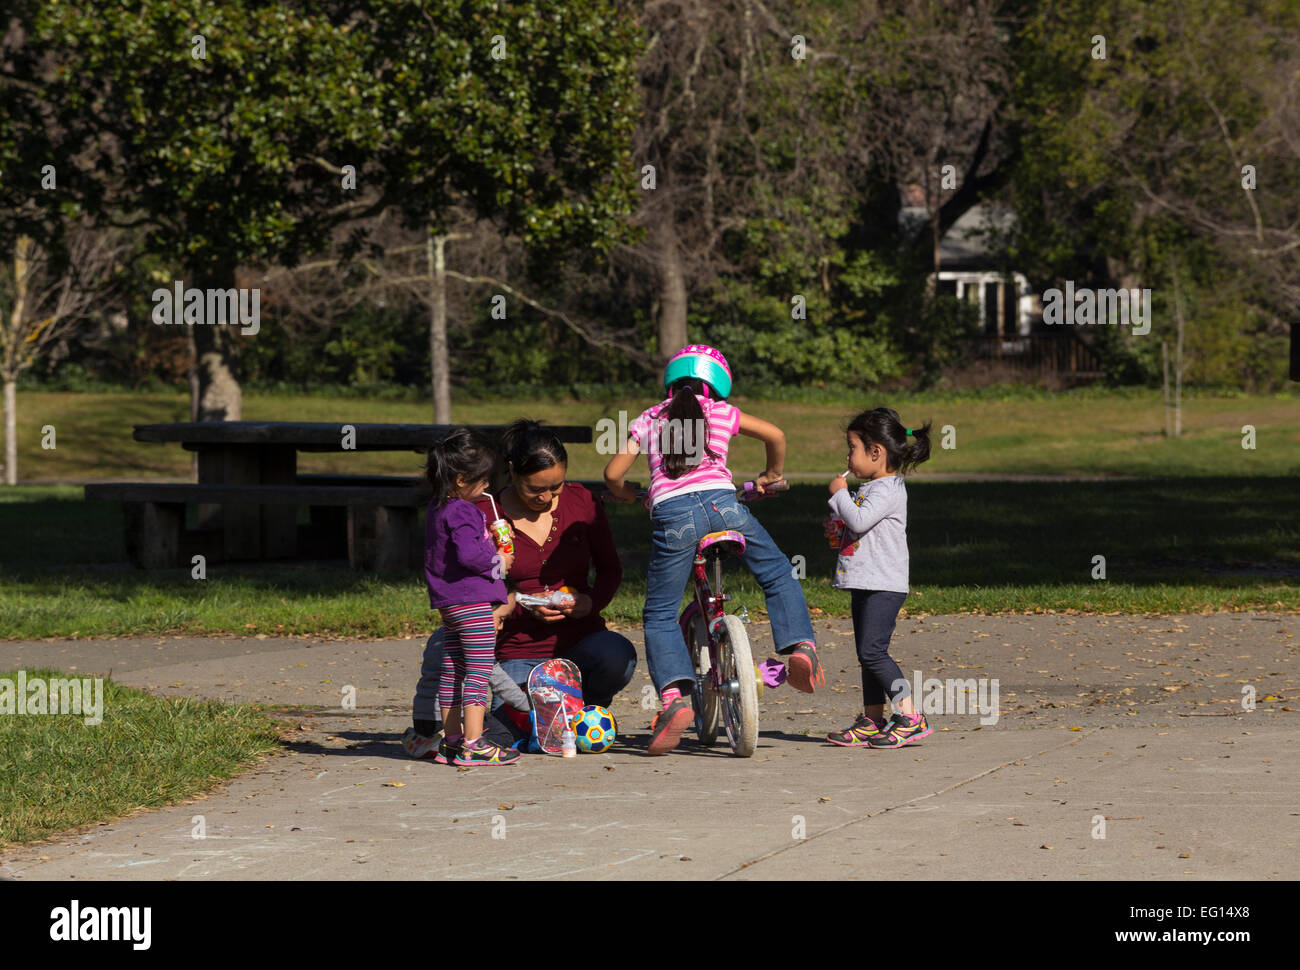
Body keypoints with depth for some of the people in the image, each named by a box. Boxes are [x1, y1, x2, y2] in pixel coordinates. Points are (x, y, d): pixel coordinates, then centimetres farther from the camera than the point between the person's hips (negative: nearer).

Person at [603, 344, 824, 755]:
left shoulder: (649, 420, 19)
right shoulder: (721, 412, 19)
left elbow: (613, 473, 12)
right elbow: (775, 435, 14)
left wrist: (624, 494, 35)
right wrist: (772, 475, 33)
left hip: (672, 511, -1)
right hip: (723, 504, 1)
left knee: (659, 615, 8)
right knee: (777, 573, 25)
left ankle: (674, 695, -10)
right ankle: (800, 646, 11)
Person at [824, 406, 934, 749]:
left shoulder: (889, 490, -14)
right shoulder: (871, 488, 17)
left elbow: (859, 520, -25)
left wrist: (839, 494, -11)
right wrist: (838, 528, 11)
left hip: (883, 585, -10)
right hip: (865, 585, 10)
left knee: (873, 651, -16)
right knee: (868, 655, 11)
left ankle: (911, 717, -16)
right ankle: (871, 722, 15)